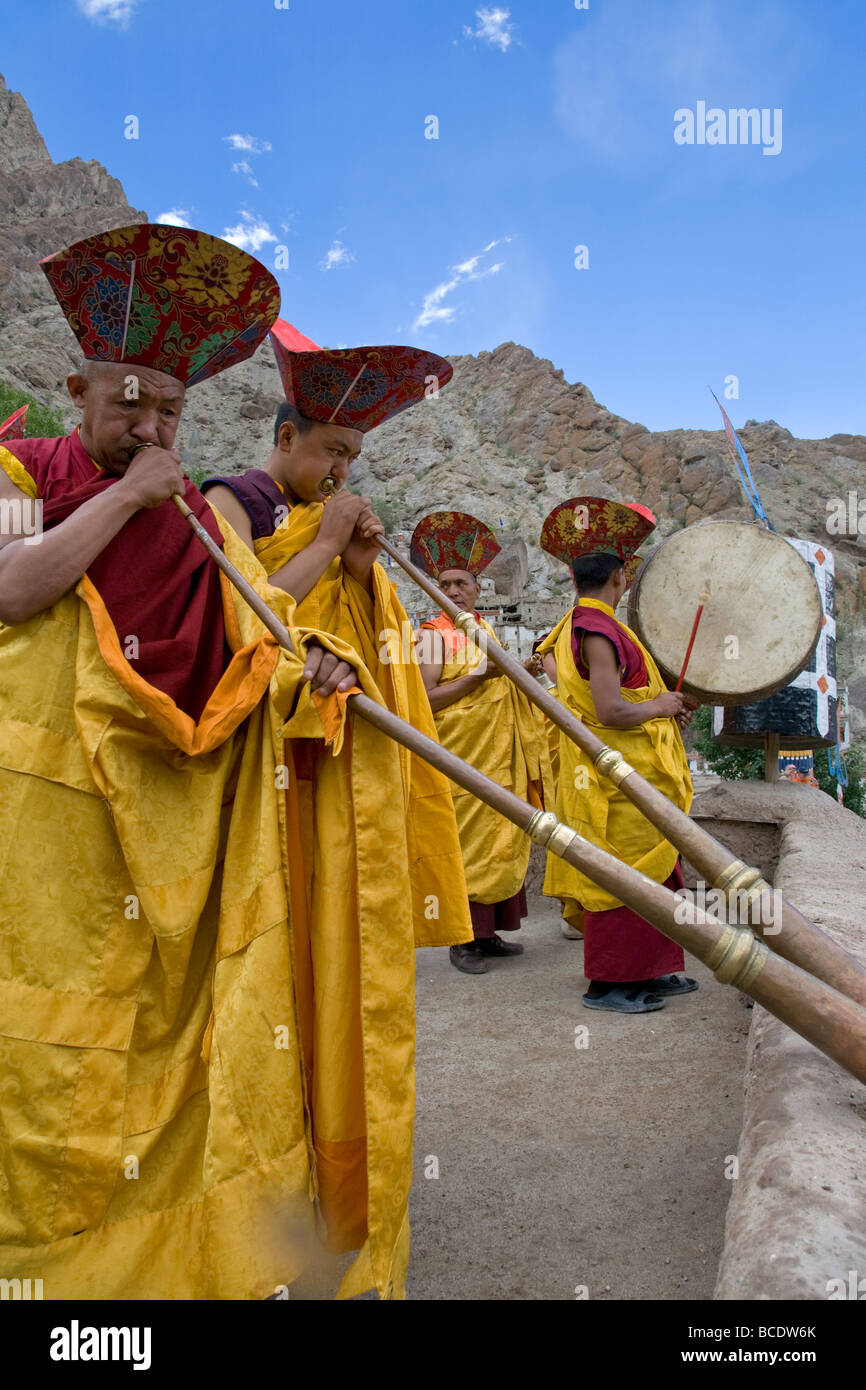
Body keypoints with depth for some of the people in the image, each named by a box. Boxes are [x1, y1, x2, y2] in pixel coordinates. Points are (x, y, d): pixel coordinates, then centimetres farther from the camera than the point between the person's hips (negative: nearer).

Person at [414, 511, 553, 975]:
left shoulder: (488, 630, 15)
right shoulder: (433, 633, -6)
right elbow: (425, 698, -17)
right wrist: (477, 677, -21)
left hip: (501, 758, 7)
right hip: (460, 758, -7)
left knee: (501, 843, 9)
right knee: (465, 846, -4)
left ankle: (487, 932, 20)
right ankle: (462, 941, 5)